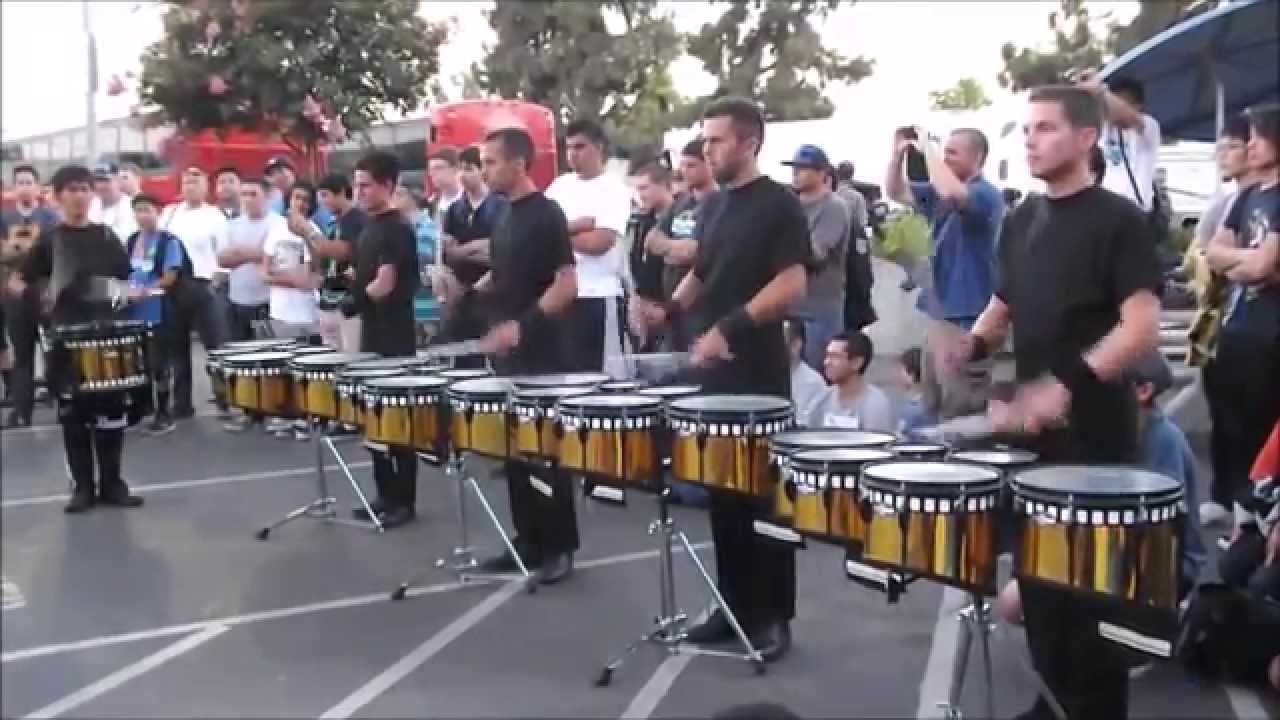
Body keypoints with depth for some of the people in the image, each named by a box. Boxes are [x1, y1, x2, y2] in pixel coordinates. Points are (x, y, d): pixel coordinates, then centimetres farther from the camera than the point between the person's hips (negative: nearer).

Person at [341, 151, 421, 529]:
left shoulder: (397, 230, -14)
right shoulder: (370, 228, 13)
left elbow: (383, 286, -21)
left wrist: (352, 301, -9)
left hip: (395, 339, -9)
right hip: (373, 335, 9)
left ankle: (404, 501, 5)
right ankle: (386, 494, 22)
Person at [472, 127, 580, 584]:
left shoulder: (546, 214, -13)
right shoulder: (505, 217, 12)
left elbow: (567, 285, -19)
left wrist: (522, 325, -25)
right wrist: (470, 291, 7)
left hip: (542, 352, -8)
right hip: (509, 352, 8)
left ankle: (560, 546, 9)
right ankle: (528, 541, 21)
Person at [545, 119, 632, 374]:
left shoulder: (614, 189, -5)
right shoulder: (560, 185, 12)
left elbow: (600, 242, -16)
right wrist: (579, 224, -12)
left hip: (599, 296, -6)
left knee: (602, 372, -1)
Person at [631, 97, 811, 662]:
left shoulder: (779, 204, -8)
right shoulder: (713, 205, 14)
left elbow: (792, 283, -16)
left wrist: (731, 327, -24)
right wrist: (669, 310, 2)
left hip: (759, 371, -7)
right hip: (711, 368, 7)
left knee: (764, 494, 1)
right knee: (722, 490, 11)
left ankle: (773, 615, 11)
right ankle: (734, 604, 23)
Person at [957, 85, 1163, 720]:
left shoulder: (1116, 220, -9)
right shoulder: (1021, 221, 11)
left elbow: (1143, 326, -17)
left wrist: (1069, 383, -27)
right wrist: (974, 343, -1)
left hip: (1094, 428, -6)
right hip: (1030, 423, 6)